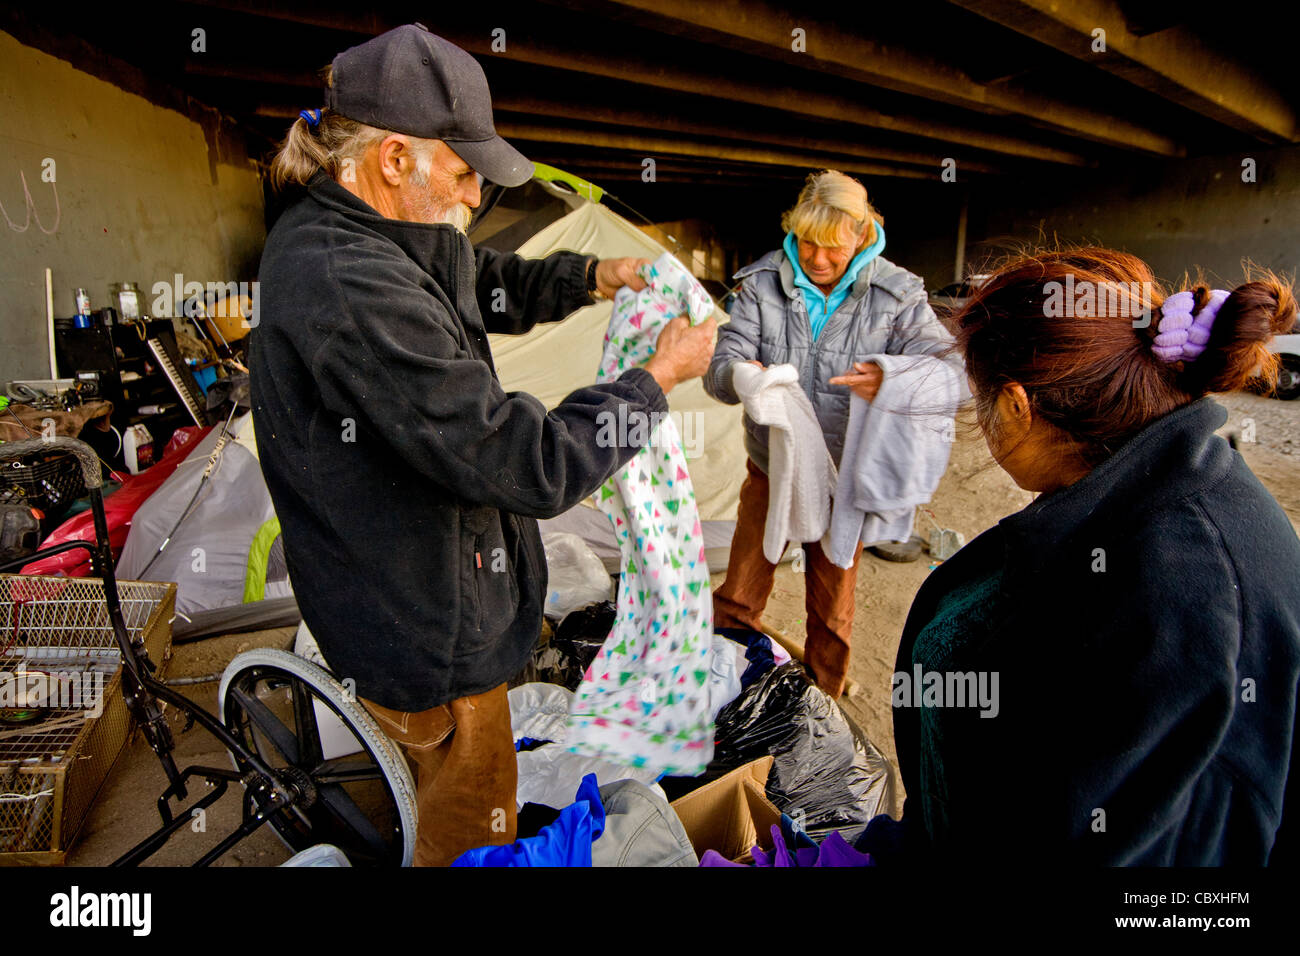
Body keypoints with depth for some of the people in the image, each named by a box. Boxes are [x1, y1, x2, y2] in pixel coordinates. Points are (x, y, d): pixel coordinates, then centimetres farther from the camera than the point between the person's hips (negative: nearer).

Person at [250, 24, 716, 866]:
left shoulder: (334, 231, 0)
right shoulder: (353, 291, -34)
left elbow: (482, 282, 14)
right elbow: (529, 465, -34)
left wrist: (592, 278, -1)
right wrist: (658, 378, -20)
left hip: (414, 597, 10)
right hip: (427, 636, -10)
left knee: (455, 790, 35)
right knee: (471, 825, 18)